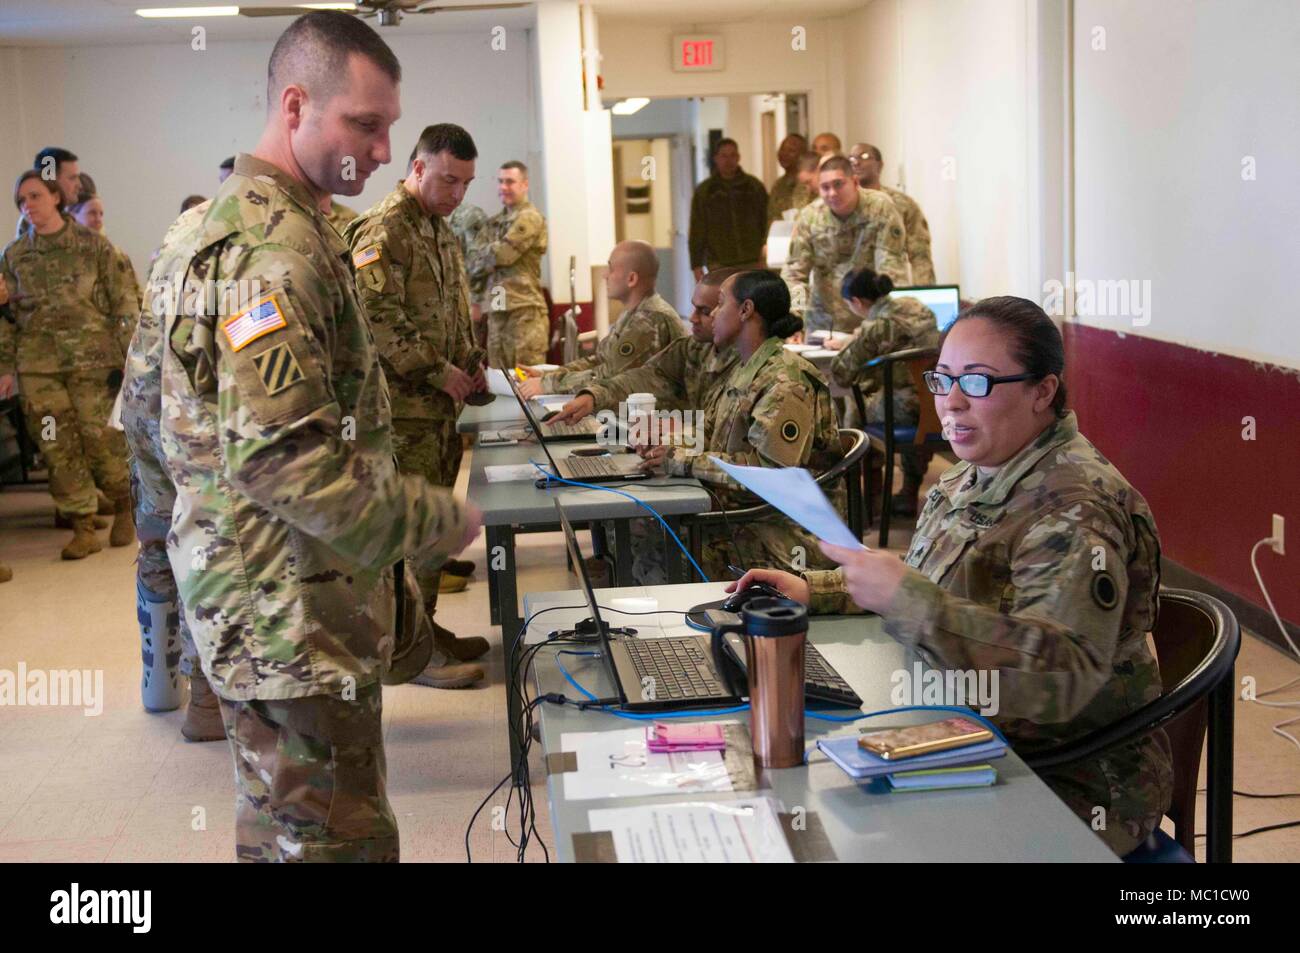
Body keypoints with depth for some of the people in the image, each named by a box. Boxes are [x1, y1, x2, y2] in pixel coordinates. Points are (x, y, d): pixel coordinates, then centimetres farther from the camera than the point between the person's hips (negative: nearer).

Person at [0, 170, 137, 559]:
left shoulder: (94, 245, 1)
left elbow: (122, 304, 1)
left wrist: (129, 357, -4)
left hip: (92, 359, -3)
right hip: (38, 365, 3)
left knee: (101, 441, -3)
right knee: (57, 447, 0)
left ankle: (123, 507, 23)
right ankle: (83, 528, 10)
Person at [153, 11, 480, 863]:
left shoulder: (287, 224, 15)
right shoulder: (271, 248, -19)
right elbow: (277, 457, -28)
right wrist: (437, 522, -18)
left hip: (315, 604, 10)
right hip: (290, 619, -10)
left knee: (292, 829, 20)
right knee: (336, 839, -3)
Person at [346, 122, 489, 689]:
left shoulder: (440, 229, 18)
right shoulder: (384, 230, -13)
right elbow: (377, 319, -21)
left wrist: (471, 362, 11)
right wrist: (437, 371, -18)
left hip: (441, 405, 9)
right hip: (405, 407, -9)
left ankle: (426, 628, 25)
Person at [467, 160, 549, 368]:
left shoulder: (529, 218, -6)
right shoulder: (493, 223, 17)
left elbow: (502, 254, -14)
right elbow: (472, 265, 11)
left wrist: (486, 253, 6)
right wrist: (491, 255, -6)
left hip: (524, 310, -7)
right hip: (496, 310, 8)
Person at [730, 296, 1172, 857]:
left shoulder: (1074, 508, -22)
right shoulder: (975, 478, 6)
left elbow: (1064, 674, -34)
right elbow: (940, 580, 23)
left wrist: (905, 600, -38)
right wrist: (814, 591, 9)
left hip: (1069, 785, -8)